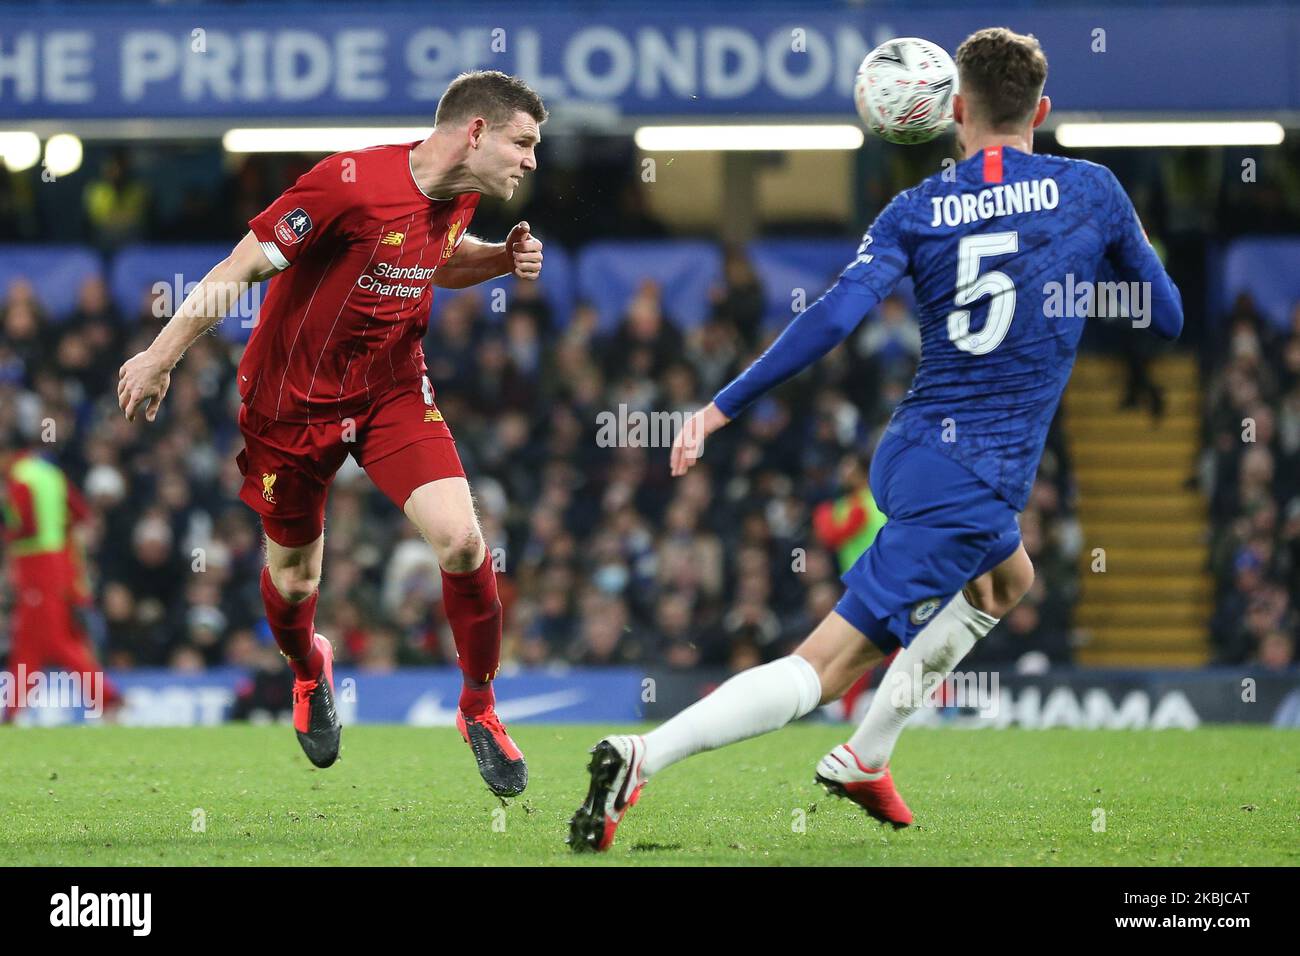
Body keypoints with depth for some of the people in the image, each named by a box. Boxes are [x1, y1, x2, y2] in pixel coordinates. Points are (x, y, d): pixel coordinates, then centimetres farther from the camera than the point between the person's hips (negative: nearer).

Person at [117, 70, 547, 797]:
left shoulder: (461, 196, -5)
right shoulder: (350, 184, -28)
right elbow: (244, 265, -20)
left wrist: (501, 259, -3)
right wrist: (161, 356, -15)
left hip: (393, 392, 4)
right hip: (294, 401, -4)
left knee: (463, 542, -16)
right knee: (293, 579, 11)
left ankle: (480, 709, 6)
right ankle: (308, 669, 48)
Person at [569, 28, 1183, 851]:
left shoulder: (917, 211, 2)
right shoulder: (1092, 192, -3)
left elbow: (833, 319, -9)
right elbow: (1168, 318, 6)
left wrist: (724, 407, -7)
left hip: (908, 454, 6)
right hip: (973, 489, -6)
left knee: (1005, 580, 34)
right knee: (828, 666, -9)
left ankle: (867, 759, 29)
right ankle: (645, 757, -26)